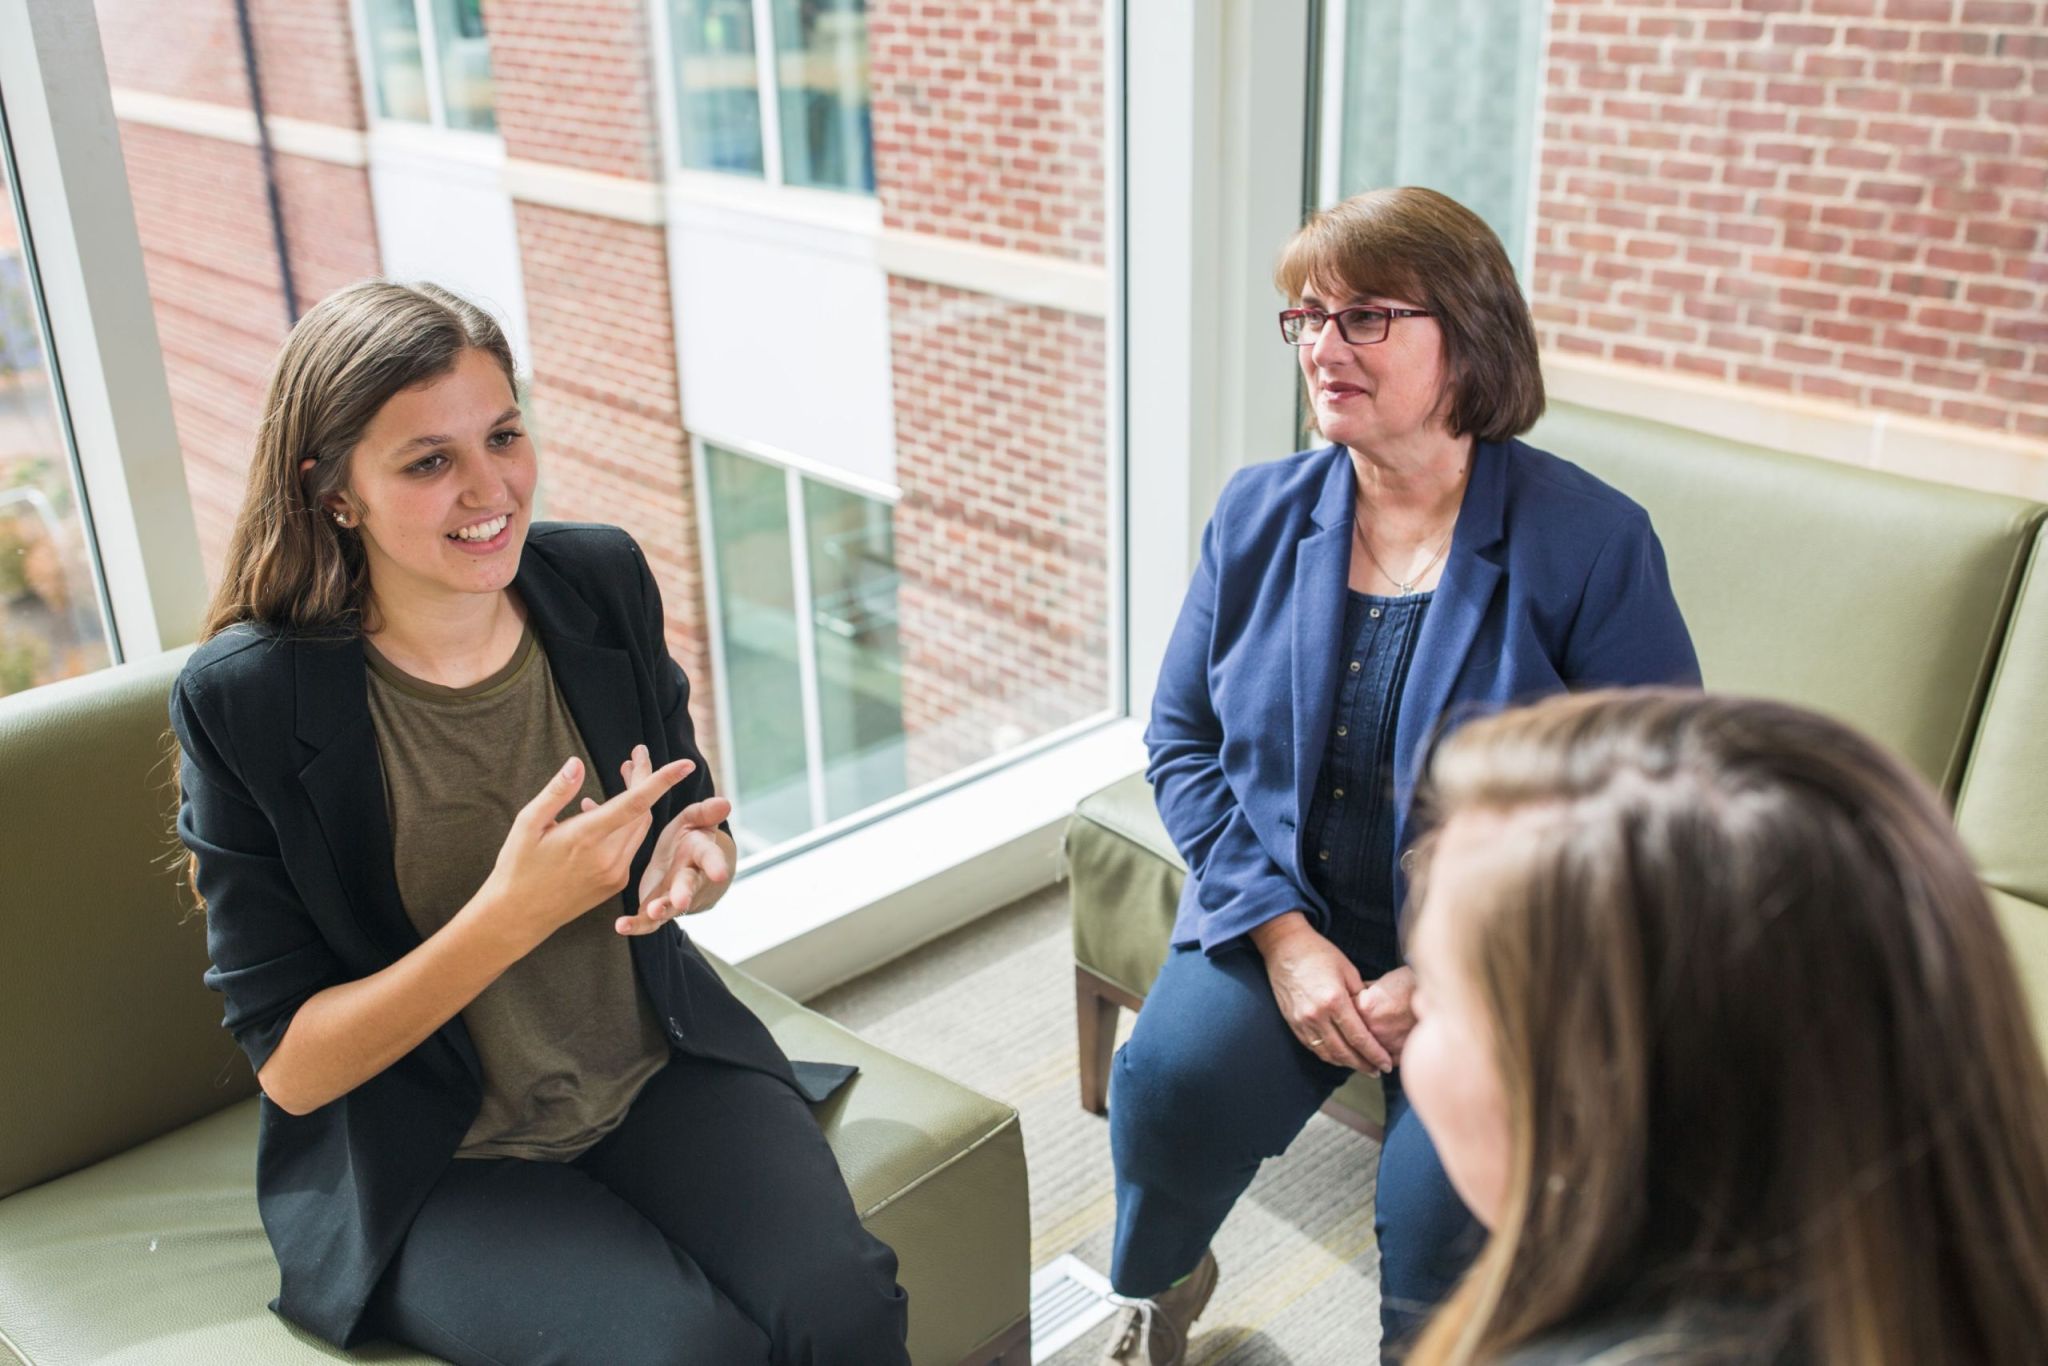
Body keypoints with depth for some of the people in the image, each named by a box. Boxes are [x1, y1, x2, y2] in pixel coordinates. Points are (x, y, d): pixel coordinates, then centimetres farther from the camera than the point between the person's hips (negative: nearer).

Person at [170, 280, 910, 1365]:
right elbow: (288, 1064, -13)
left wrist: (692, 861, -15)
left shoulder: (602, 580, -5)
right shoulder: (246, 697, -16)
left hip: (662, 1068, 3)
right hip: (422, 1160, -3)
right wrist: (514, 912, -28)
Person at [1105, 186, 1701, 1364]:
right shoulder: (1259, 514, 3)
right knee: (1170, 1083, -21)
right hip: (1286, 919, 3)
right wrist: (1285, 934, -9)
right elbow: (1182, 741, 4)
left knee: (1446, 1200, -24)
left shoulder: (1591, 540, -10)